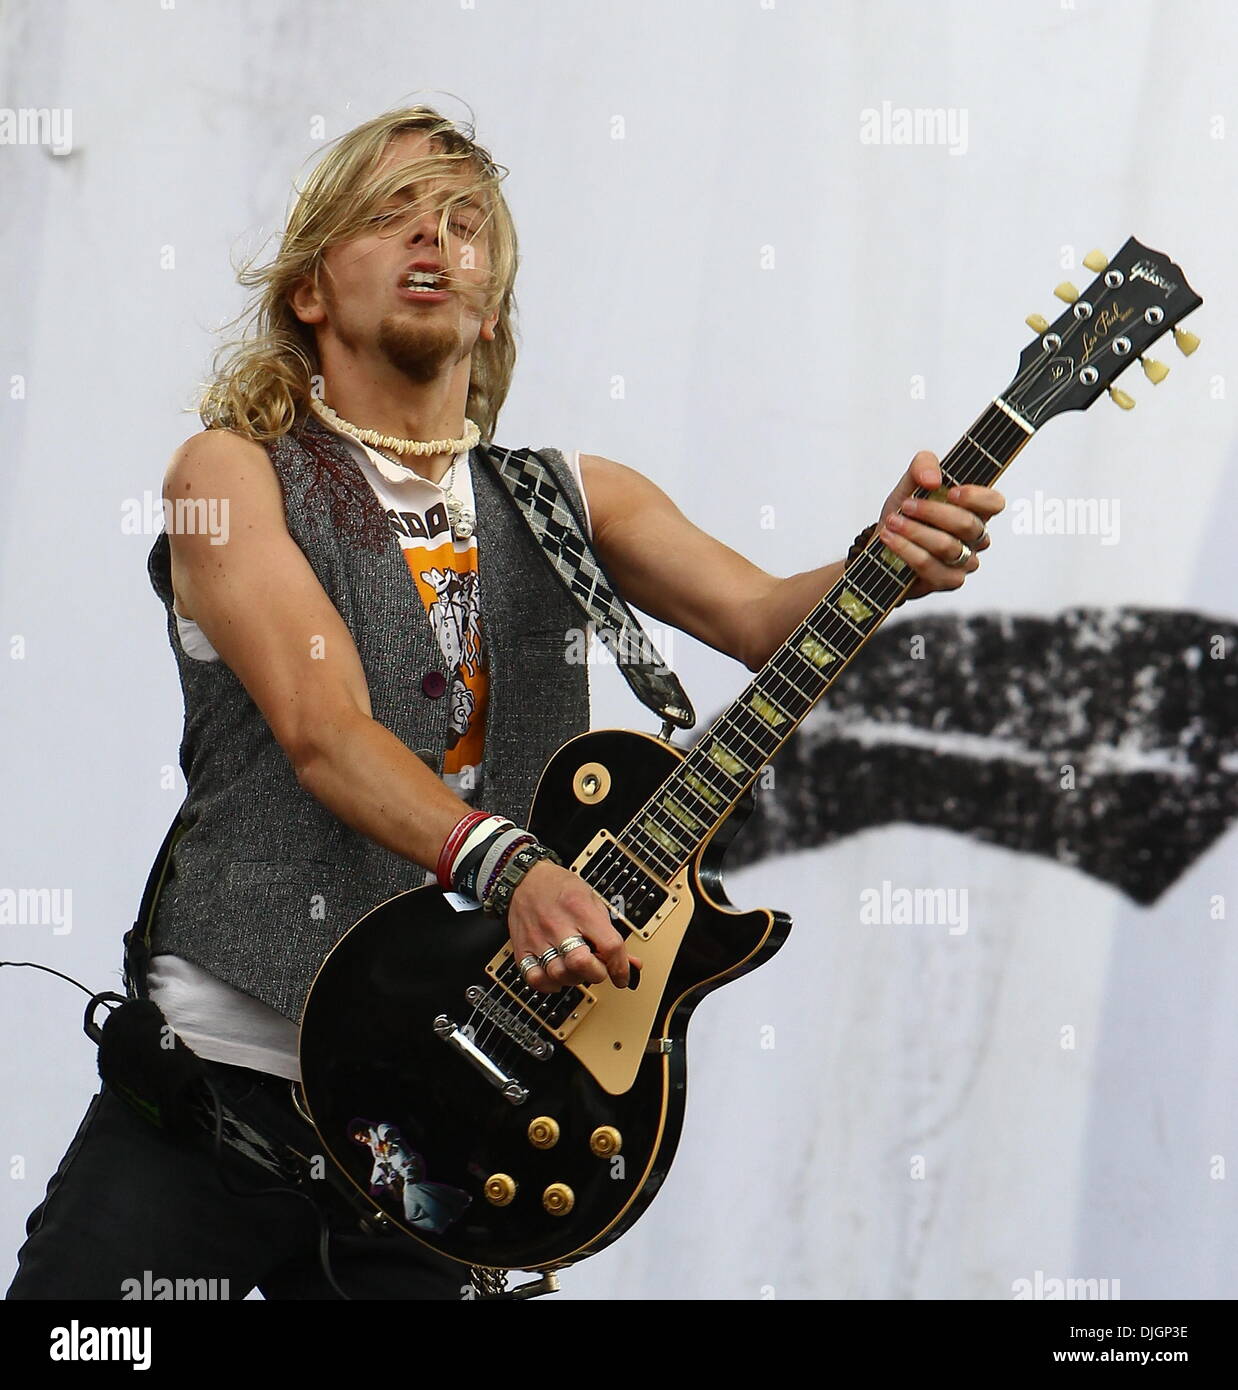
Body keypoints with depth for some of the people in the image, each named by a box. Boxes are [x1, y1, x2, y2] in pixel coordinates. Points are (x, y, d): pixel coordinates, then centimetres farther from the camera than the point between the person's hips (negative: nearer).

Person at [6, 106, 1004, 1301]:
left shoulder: (571, 499, 13)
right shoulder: (235, 471, -1)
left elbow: (767, 619, -1)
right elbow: (322, 731, -16)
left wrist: (890, 561, -23)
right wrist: (504, 865, -32)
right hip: (227, 1067, -3)